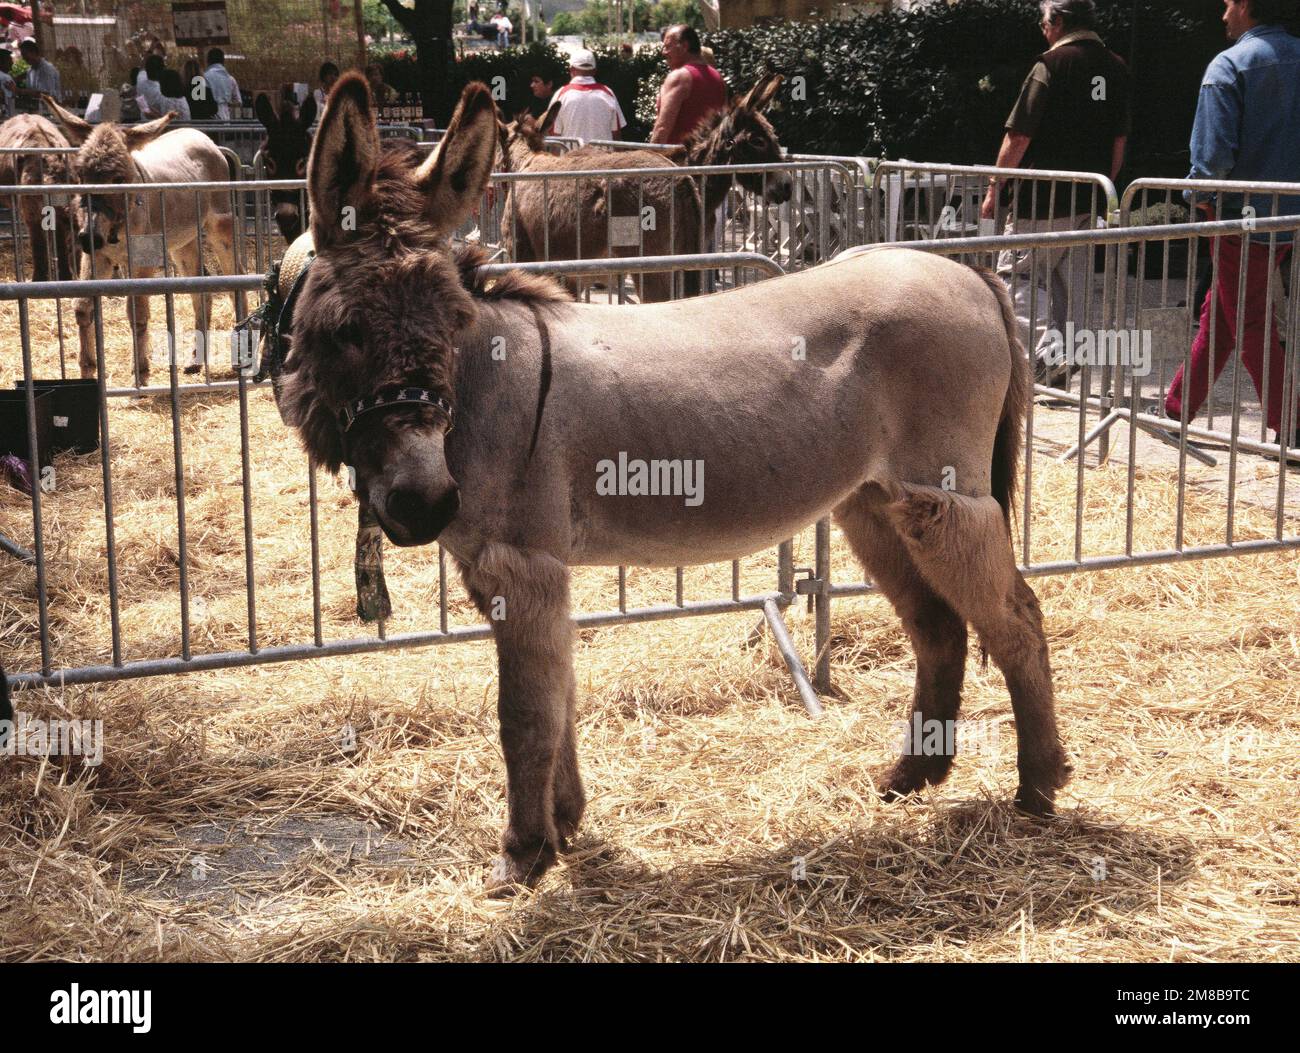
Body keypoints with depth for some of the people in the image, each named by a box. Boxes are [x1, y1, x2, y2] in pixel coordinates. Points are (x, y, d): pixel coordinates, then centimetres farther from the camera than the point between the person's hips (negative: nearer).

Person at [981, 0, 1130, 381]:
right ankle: (1062, 359, 18)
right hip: (1089, 201, 7)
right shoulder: (1116, 68, 9)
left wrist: (994, 189, -5)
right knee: (1071, 285, 14)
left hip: (1042, 198, -7)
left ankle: (1048, 351, -14)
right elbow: (1119, 140, 15)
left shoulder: (1052, 64, -12)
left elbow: (1018, 137, -13)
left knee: (1017, 277, 1)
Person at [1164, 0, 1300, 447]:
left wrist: (1201, 196, -4)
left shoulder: (1229, 65, -14)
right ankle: (1177, 409, 25)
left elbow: (1214, 154, -20)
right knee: (1218, 313, 16)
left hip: (1242, 217, -7)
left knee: (1250, 325, 3)